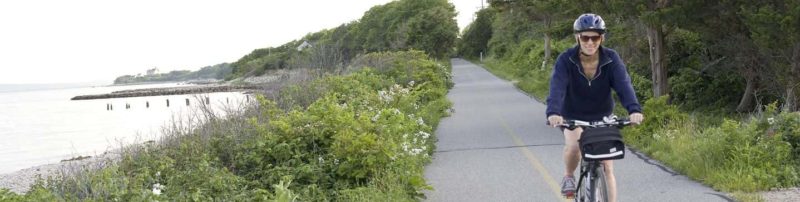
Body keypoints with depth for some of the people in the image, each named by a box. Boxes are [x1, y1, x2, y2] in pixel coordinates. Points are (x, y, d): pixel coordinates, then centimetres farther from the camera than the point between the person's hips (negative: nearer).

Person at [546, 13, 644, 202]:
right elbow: (557, 87, -35)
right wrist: (553, 112, -55)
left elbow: (624, 84, -30)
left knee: (607, 167, -2)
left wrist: (634, 109, -50)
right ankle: (569, 177, 1)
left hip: (602, 118, 2)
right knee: (573, 145, -31)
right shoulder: (566, 60, -21)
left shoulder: (611, 59, -17)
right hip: (573, 117, -1)